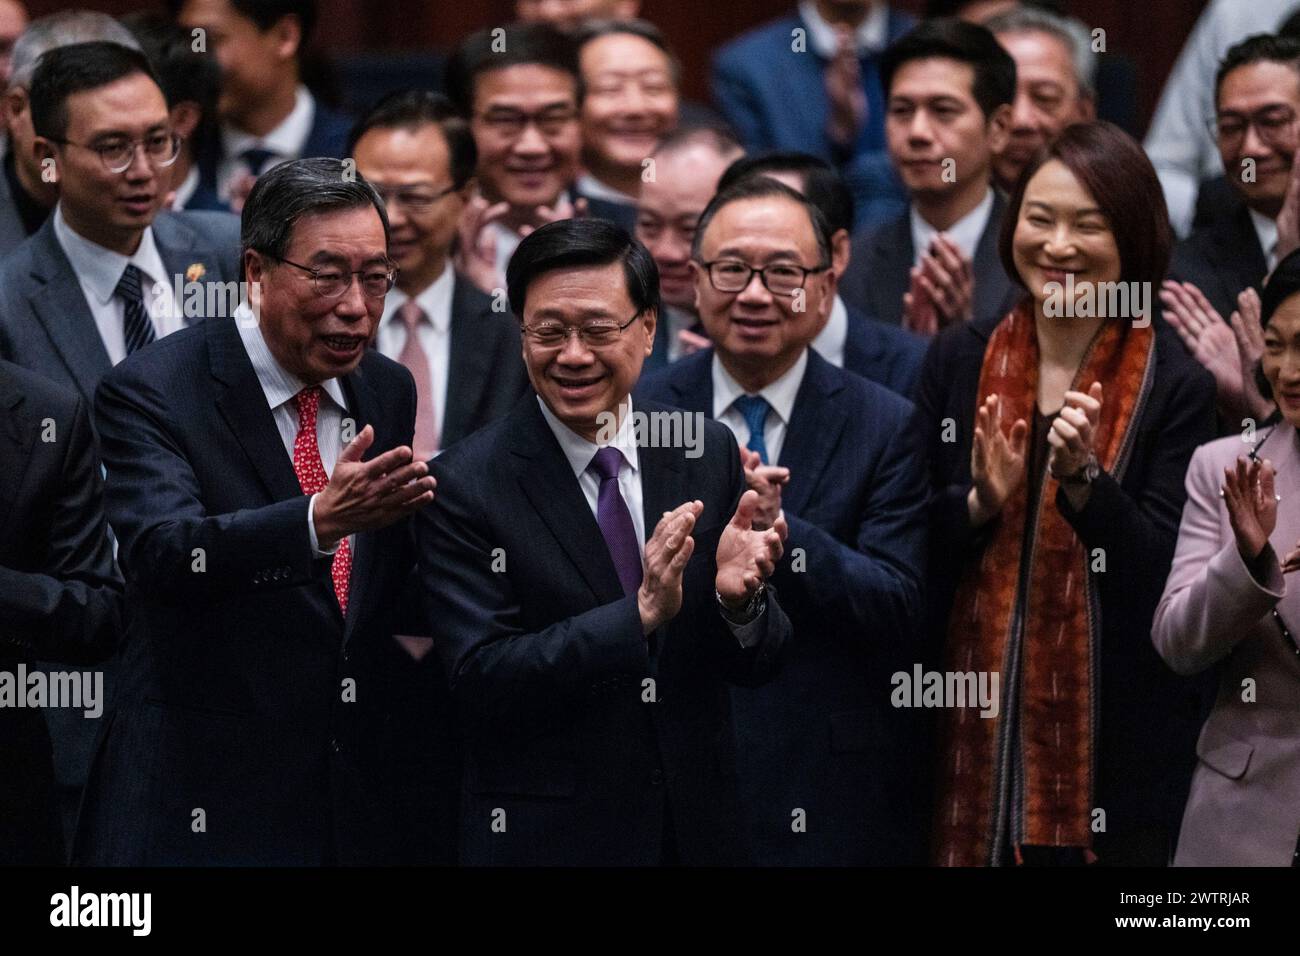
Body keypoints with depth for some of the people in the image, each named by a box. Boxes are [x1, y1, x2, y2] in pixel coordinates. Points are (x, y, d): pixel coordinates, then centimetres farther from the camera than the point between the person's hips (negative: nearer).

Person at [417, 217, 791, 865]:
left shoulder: (707, 453, -1)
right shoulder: (464, 487, -12)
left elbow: (756, 665, 1)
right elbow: (480, 683, -18)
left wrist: (739, 598, -21)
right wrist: (640, 613, -29)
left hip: (698, 828, 4)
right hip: (542, 837, -3)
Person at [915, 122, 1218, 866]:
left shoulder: (1175, 386, -5)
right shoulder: (960, 360, 4)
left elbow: (1166, 578, -11)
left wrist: (1085, 478, -24)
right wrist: (980, 502, -15)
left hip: (1115, 735, -2)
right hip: (973, 720, 3)